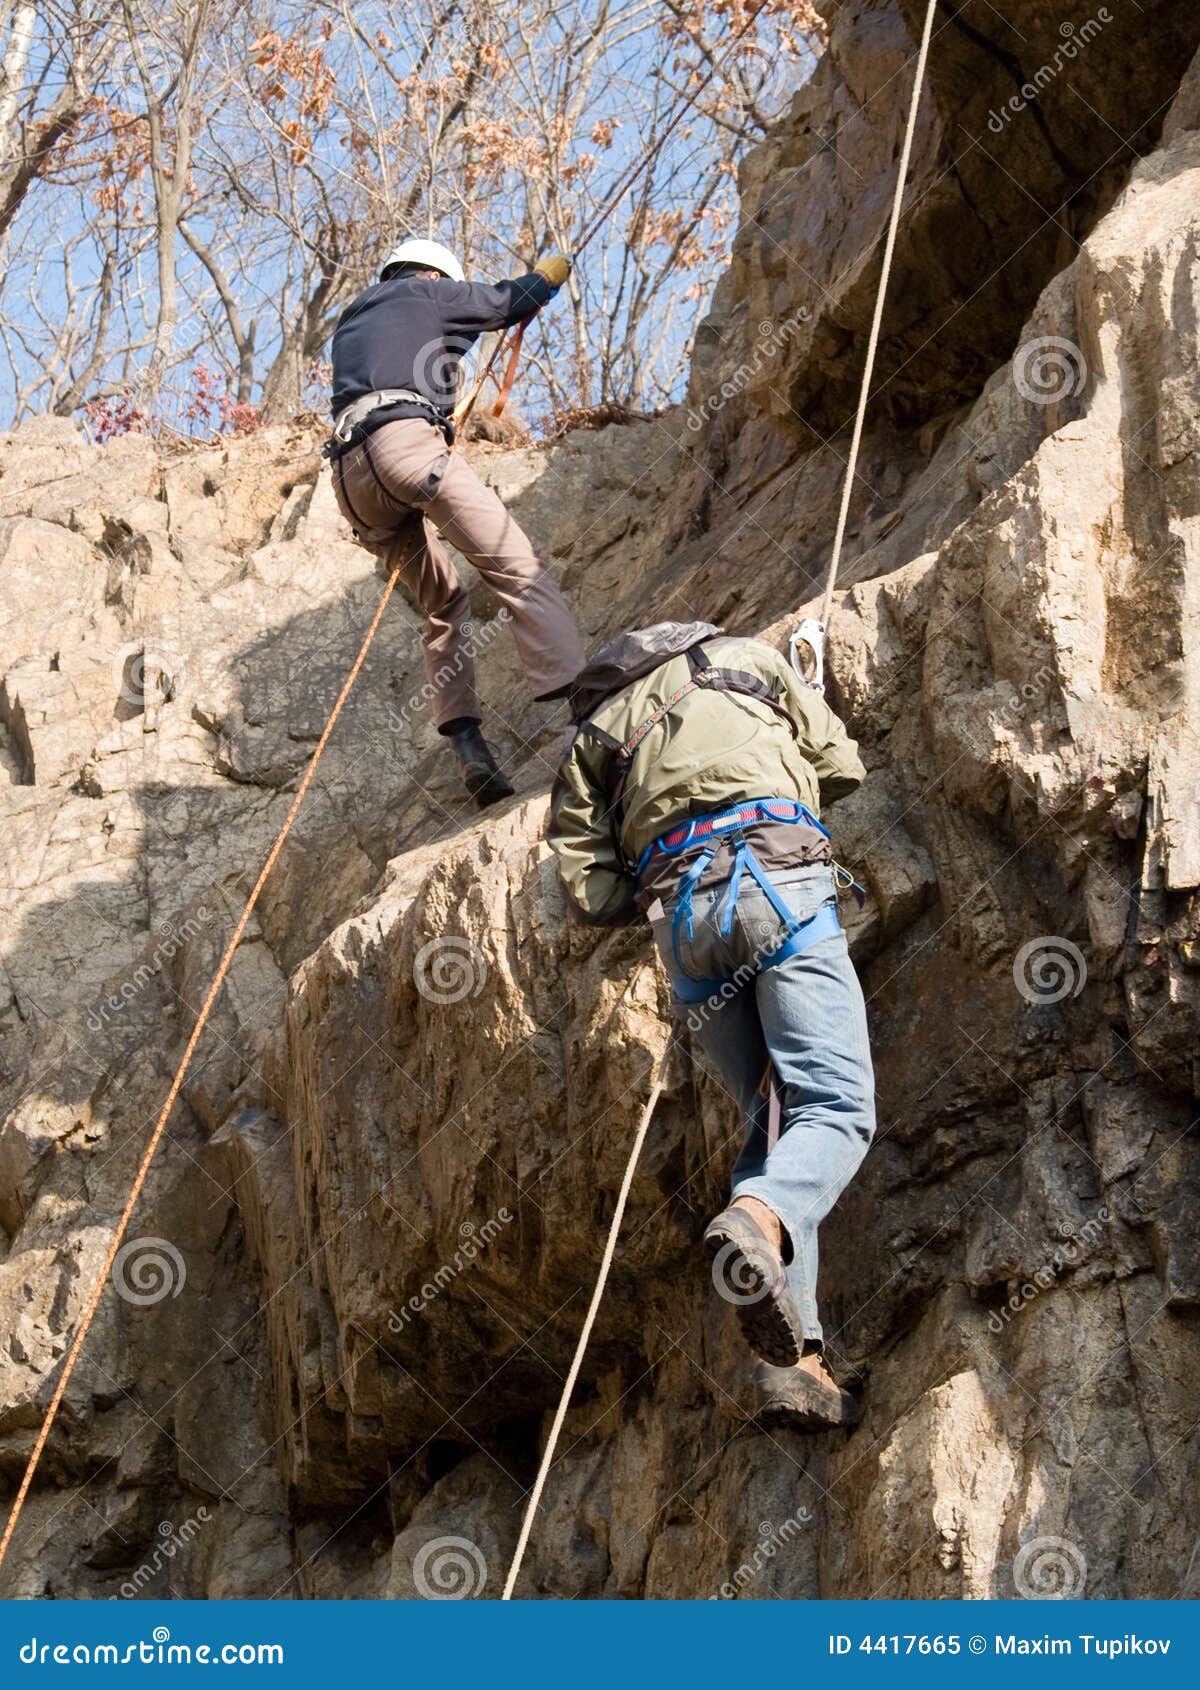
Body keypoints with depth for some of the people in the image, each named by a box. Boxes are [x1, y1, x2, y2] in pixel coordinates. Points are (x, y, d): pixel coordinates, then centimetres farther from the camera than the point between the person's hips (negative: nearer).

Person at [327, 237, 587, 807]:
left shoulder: (351, 321, 37)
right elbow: (508, 302, 28)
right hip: (406, 440, -7)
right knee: (517, 568, -14)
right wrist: (549, 272, 47)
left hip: (350, 472, 7)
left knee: (443, 605, 15)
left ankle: (469, 751, -1)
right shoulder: (424, 293, 19)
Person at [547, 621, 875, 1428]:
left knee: (773, 1120, 8)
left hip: (682, 914, 3)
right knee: (838, 1108, -10)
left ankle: (790, 1358, -7)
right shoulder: (745, 658, 26)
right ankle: (757, 1218, -45)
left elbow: (592, 890, 16)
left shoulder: (593, 737, 27)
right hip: (777, 873, -3)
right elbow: (841, 765, 27)